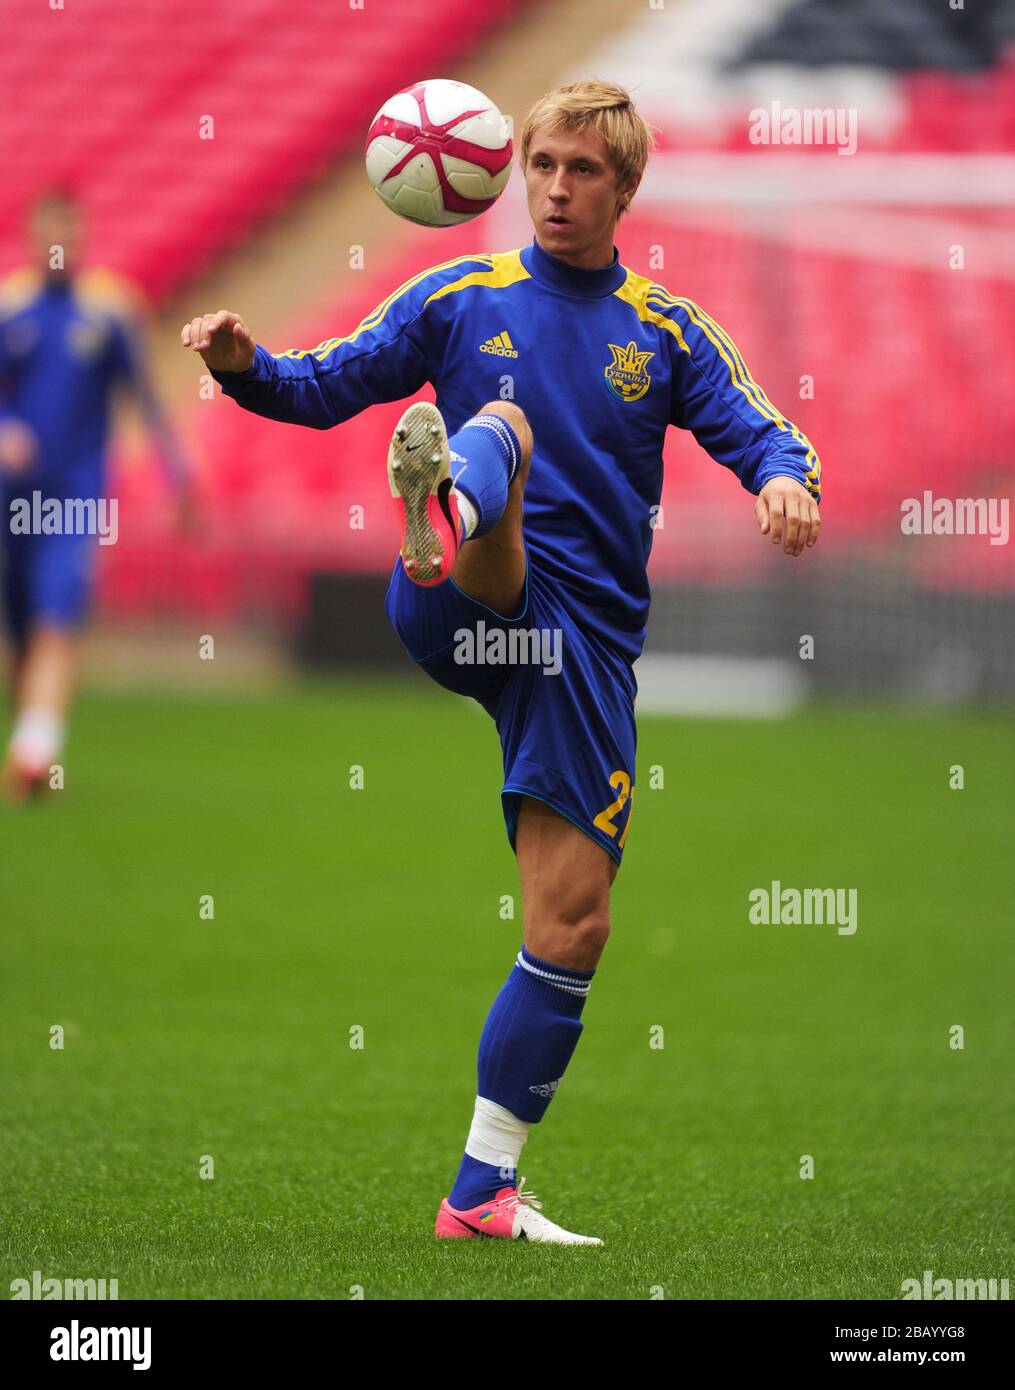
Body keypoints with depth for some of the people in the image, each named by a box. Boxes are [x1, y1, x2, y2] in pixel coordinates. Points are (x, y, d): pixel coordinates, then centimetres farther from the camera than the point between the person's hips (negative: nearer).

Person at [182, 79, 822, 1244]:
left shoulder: (666, 333, 13)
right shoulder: (461, 297, 10)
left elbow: (757, 432, 4)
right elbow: (327, 386, 11)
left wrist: (785, 477, -20)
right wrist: (244, 366, -10)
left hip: (585, 641, 3)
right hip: (462, 612, -2)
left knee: (573, 922, -2)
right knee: (501, 425, -32)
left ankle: (484, 1191, 8)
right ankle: (444, 524, -71)